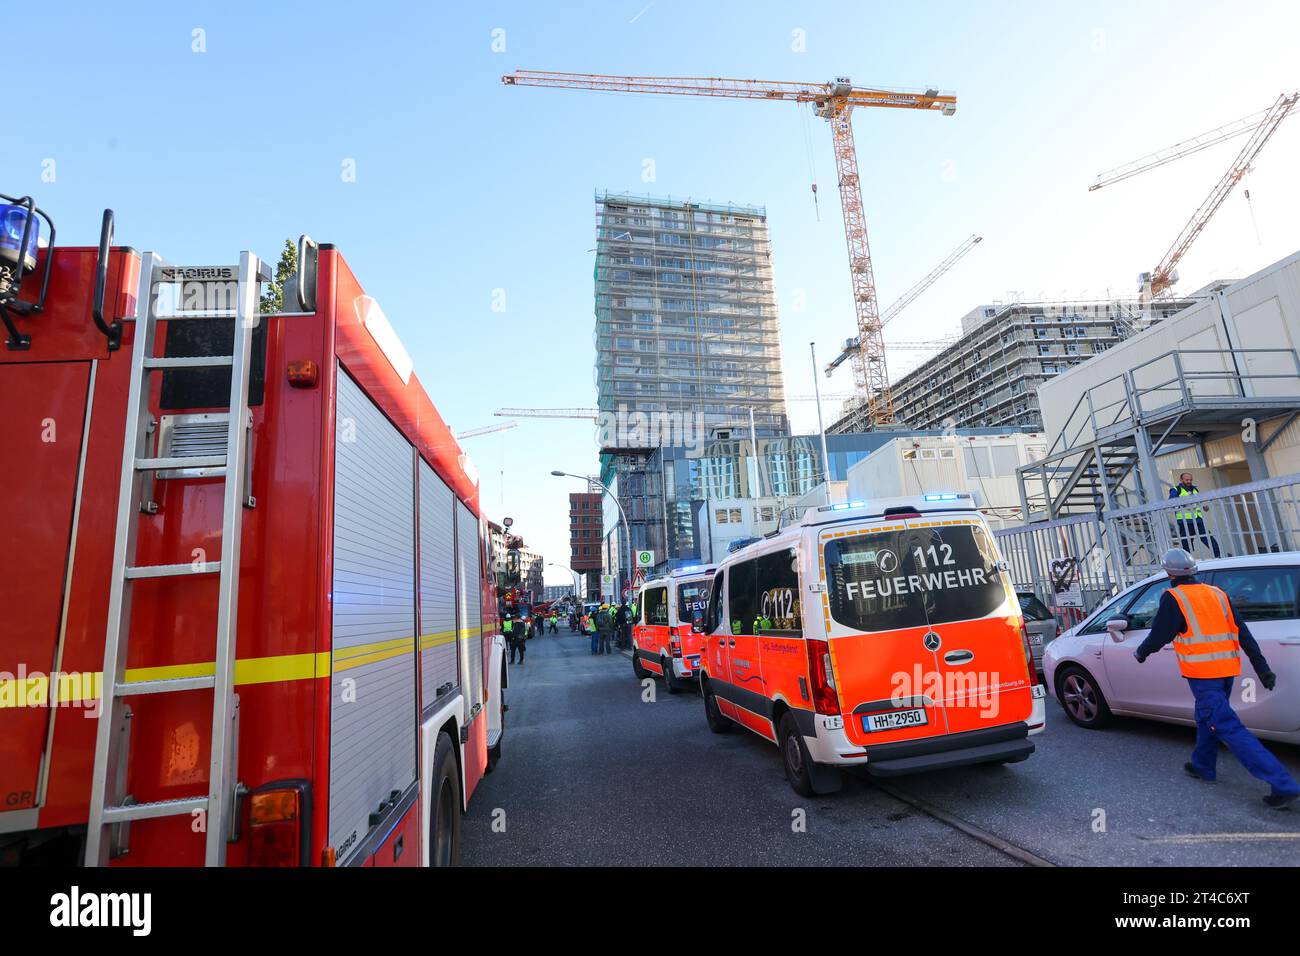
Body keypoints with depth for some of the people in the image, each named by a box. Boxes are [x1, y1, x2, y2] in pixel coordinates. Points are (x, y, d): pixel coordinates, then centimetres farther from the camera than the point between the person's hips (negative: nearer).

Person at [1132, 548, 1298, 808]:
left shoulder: (1173, 598, -10)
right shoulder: (1216, 594, 11)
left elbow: (1159, 635, -8)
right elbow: (1243, 633, 9)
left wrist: (1141, 652, 11)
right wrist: (1262, 668, 11)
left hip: (1202, 674, -8)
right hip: (1227, 670, 8)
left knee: (1228, 728, -8)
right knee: (1207, 718, 23)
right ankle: (1203, 766, 36)